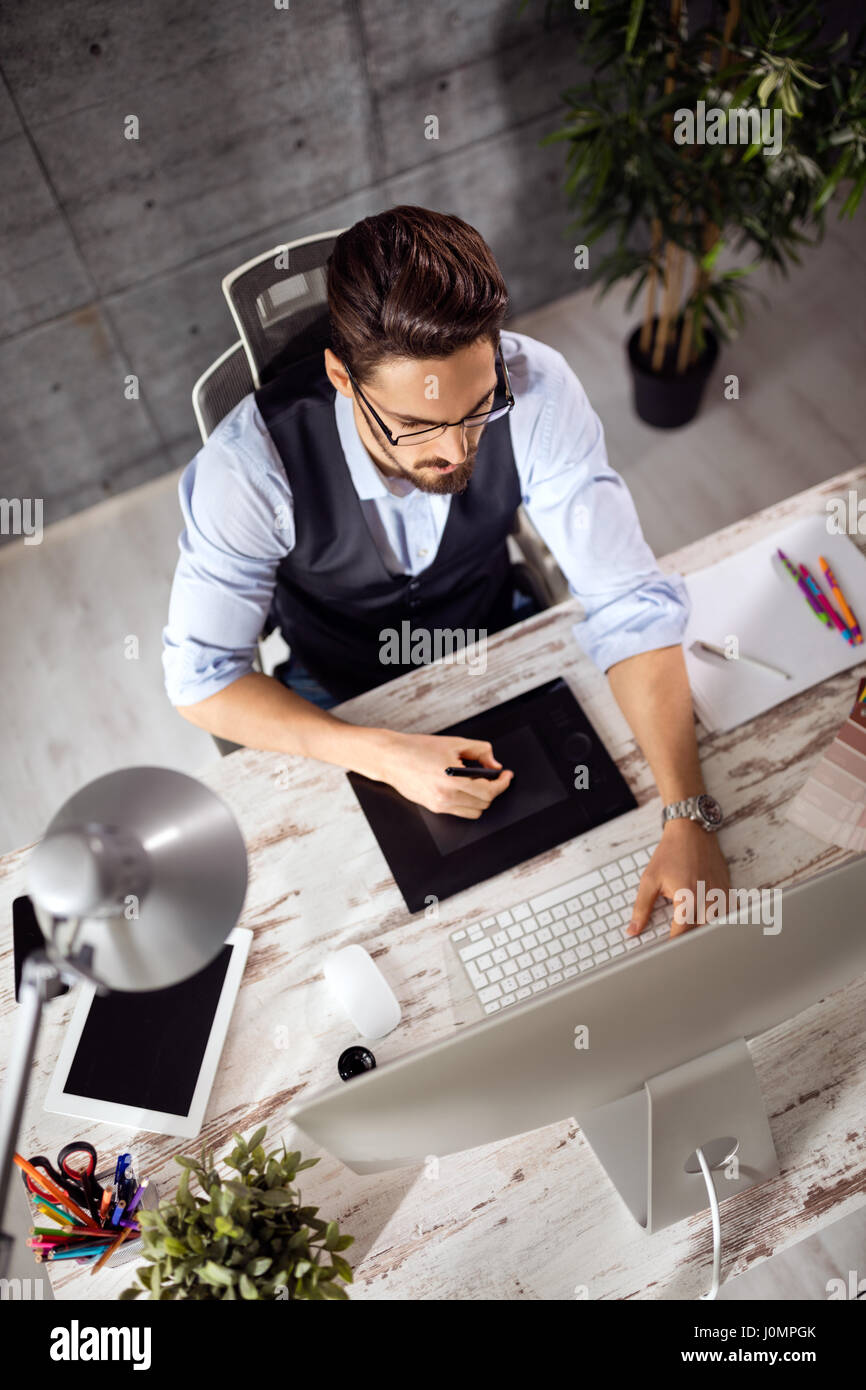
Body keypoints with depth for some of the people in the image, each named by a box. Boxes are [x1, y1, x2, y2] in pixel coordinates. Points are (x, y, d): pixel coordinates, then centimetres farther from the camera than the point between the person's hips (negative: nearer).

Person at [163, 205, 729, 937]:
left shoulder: (535, 389, -29)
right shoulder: (252, 464, -33)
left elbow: (630, 603, -27)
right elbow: (201, 676, -23)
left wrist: (690, 819, -38)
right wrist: (382, 754, -36)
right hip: (345, 698, -1)